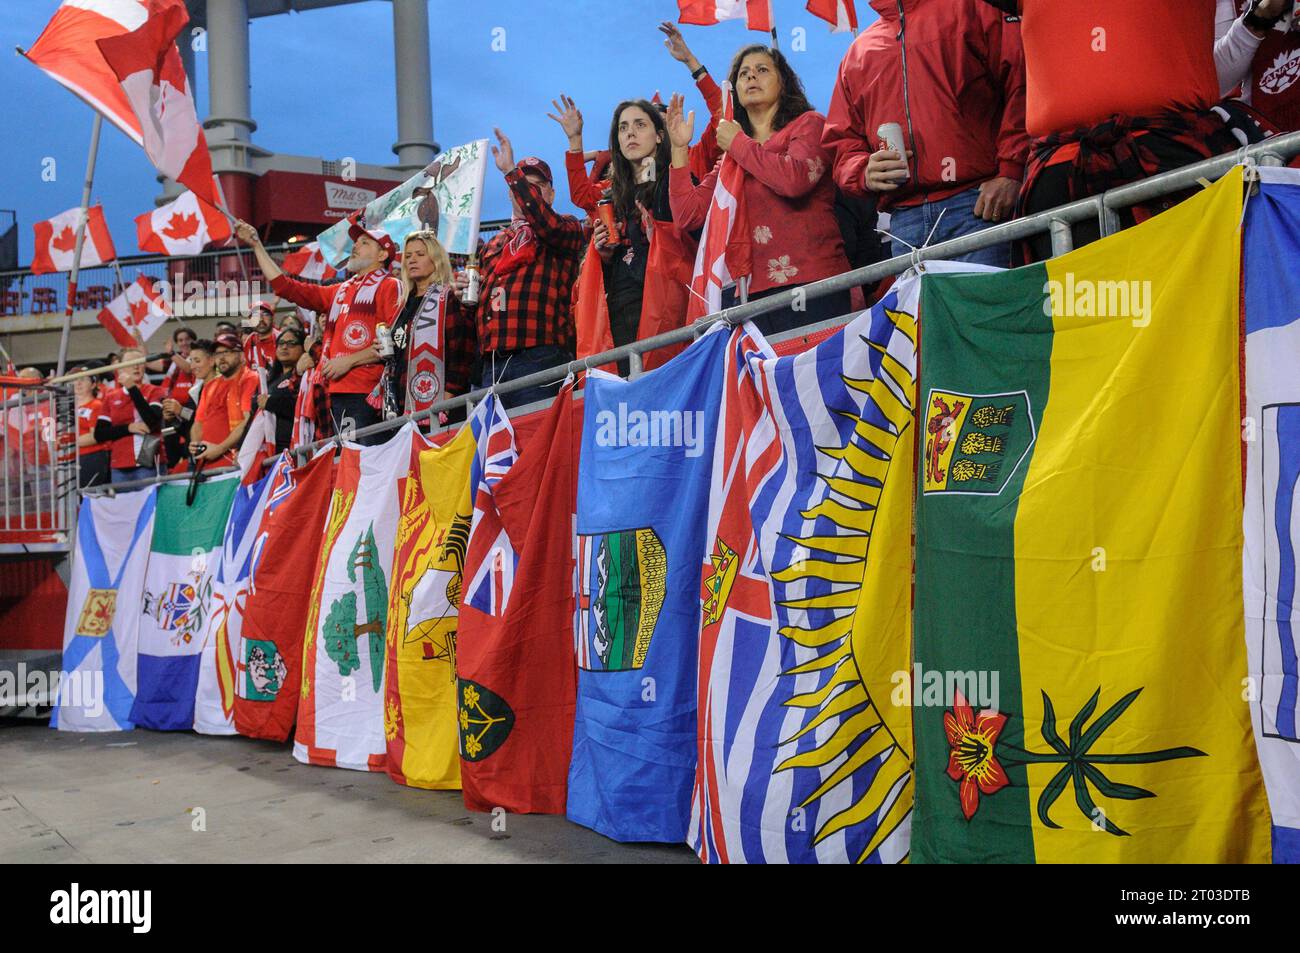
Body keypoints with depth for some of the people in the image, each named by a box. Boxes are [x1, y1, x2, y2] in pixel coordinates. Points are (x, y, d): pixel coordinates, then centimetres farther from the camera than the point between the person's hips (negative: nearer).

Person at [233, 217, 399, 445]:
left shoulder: (390, 287, 2)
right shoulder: (339, 292, 26)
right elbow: (286, 286, 29)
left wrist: (349, 360, -11)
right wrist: (257, 246, 28)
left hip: (368, 393, -8)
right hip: (338, 392, 8)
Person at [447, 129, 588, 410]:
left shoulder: (567, 228, 12)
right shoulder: (493, 245, 28)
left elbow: (547, 224, -15)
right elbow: (475, 315, 32)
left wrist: (511, 171, -13)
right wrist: (463, 297, 9)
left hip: (539, 356, -5)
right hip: (492, 363, 6)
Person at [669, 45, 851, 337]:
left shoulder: (809, 124, 8)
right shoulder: (730, 156, 22)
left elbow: (796, 179, -14)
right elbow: (688, 215, 12)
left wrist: (739, 144, 0)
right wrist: (679, 148, 8)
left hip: (813, 283, -4)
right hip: (758, 293, 4)